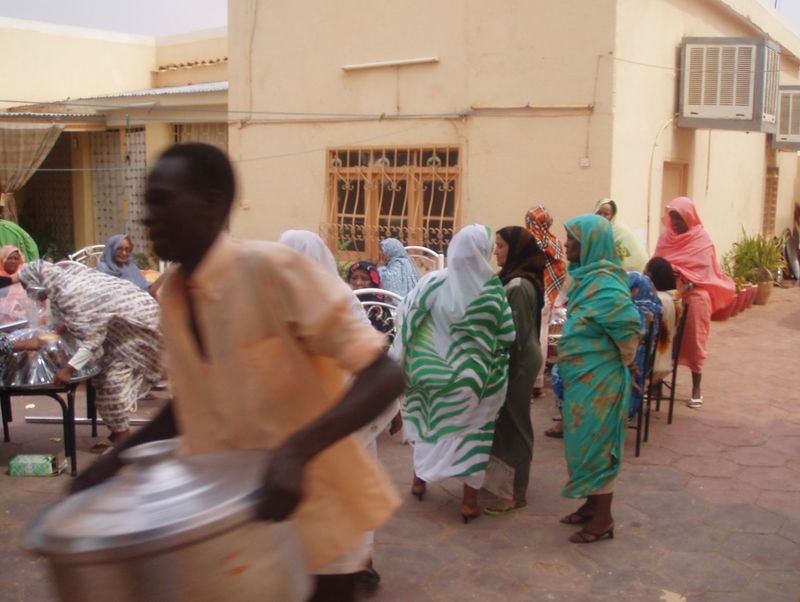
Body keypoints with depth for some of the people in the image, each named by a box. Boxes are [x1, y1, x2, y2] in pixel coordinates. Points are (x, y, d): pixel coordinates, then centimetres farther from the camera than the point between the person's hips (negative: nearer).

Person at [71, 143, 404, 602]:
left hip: (315, 516, -5)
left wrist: (297, 449, -35)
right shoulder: (172, 294, 0)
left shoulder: (272, 269, -20)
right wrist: (117, 458, 2)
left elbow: (385, 377, -23)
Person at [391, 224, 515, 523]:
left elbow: (405, 317, -6)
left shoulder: (433, 282, -14)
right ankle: (469, 499, 13)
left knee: (430, 420, 22)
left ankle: (419, 480, 35)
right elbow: (507, 337, -7)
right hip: (474, 376, -1)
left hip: (434, 371, 1)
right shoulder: (493, 290, -13)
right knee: (473, 431, 11)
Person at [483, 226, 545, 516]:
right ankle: (503, 479, 30)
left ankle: (514, 493, 8)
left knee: (511, 423, -2)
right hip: (520, 358, 10)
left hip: (517, 361, -10)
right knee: (506, 421, 17)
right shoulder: (517, 280, 10)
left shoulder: (518, 286, -21)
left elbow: (514, 333, -22)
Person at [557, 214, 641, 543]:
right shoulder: (586, 276, 7)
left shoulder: (602, 283, -22)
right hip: (582, 377, 9)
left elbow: (629, 324, -29)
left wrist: (623, 360, -13)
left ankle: (603, 519, 14)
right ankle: (592, 506, 32)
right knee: (584, 442, 18)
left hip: (597, 380, -9)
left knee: (594, 443, 1)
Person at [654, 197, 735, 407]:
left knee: (694, 342, -1)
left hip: (693, 297, -3)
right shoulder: (666, 237, 9)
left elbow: (704, 271, -9)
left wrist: (686, 285, -24)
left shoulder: (702, 239, -4)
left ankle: (696, 390, 7)